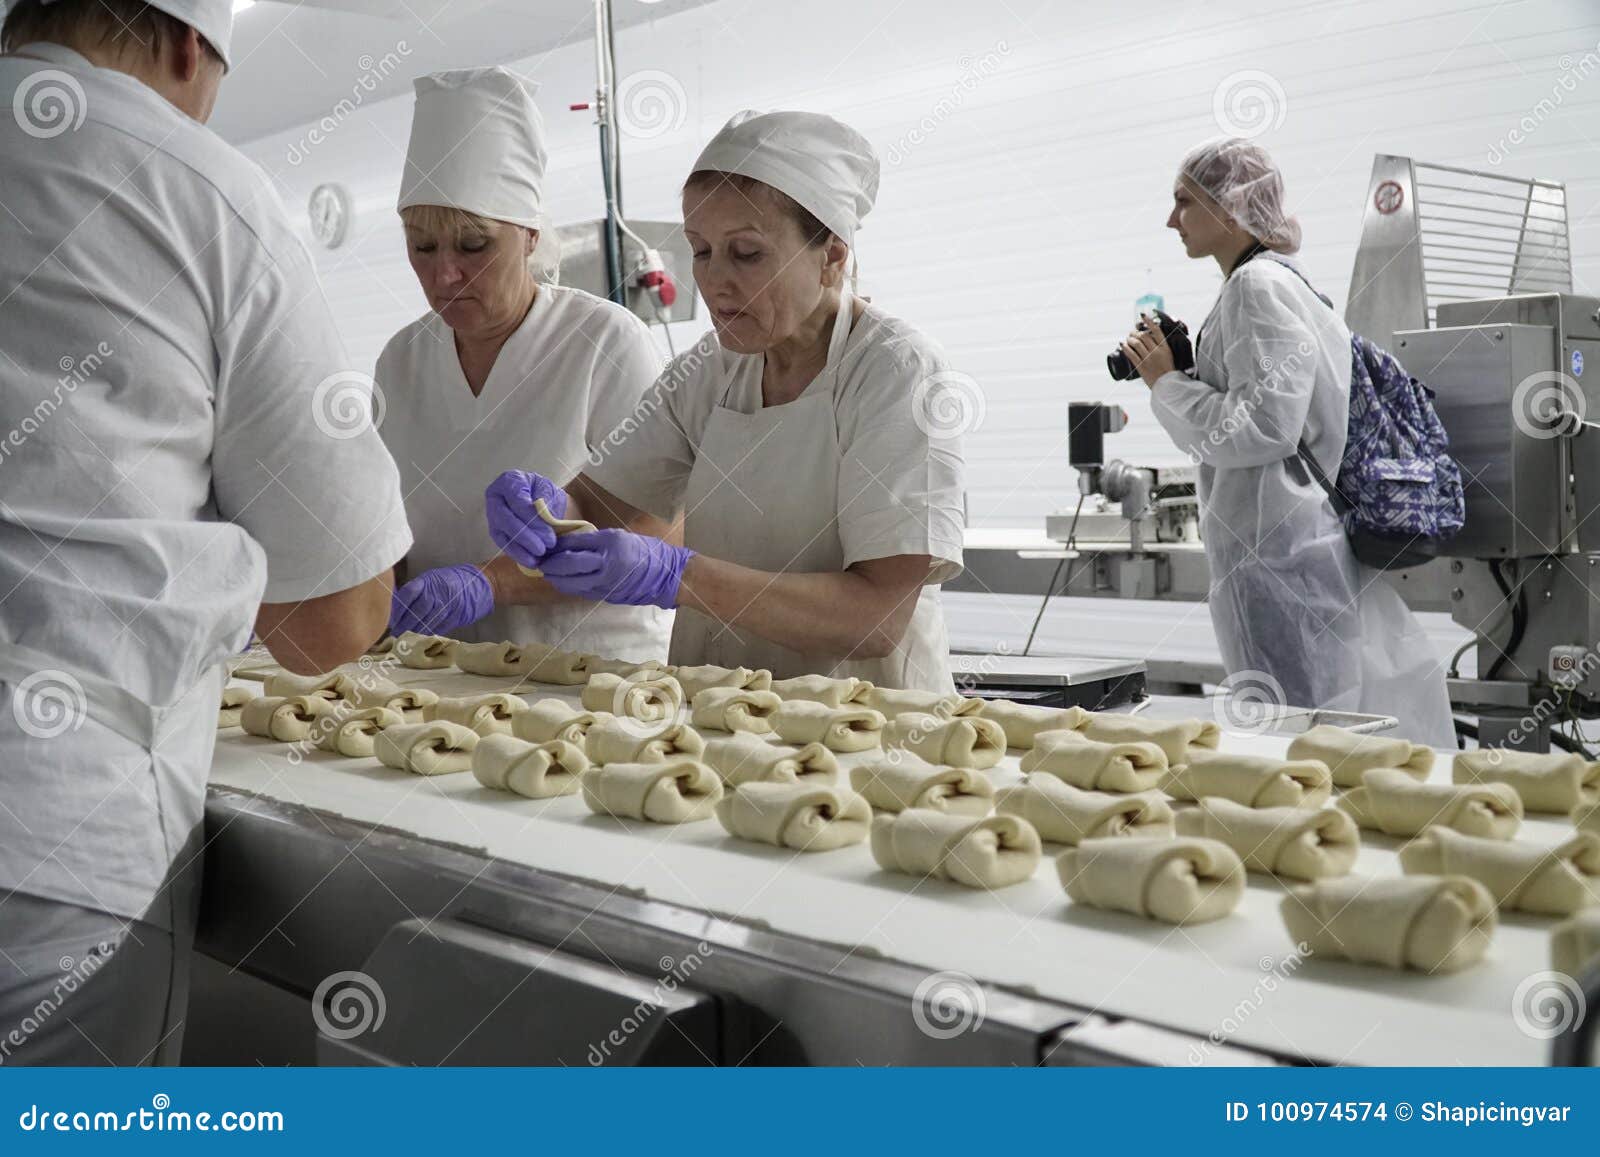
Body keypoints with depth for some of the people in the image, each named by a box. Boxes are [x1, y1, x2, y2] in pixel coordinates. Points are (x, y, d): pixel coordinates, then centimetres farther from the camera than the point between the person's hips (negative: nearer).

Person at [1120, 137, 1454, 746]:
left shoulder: (1258, 285, -11)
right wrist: (1185, 366, 13)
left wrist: (1167, 382, -10)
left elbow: (1263, 426, -19)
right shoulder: (1277, 282, 19)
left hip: (1277, 549, -10)